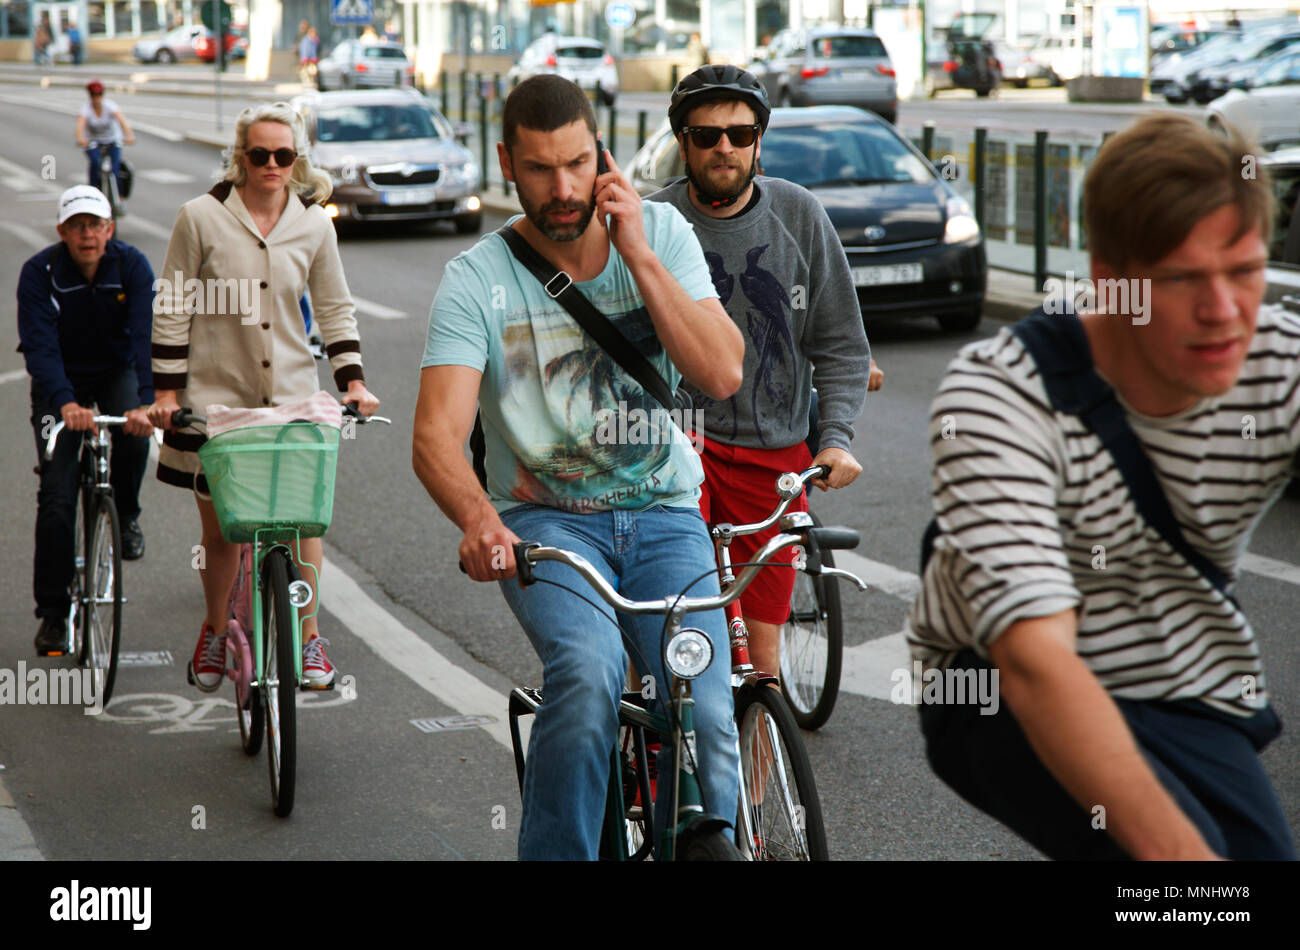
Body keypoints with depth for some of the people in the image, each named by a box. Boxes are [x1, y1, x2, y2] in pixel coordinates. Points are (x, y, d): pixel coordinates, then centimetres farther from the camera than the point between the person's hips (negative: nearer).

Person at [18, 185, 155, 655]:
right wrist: (64, 403, -48)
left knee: (134, 434, -32)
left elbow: (146, 336, -28)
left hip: (116, 371, 1)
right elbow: (40, 346, -31)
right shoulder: (40, 273, -21)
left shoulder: (133, 266, -19)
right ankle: (52, 615, -1)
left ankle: (126, 516, 0)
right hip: (62, 381, -1)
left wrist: (143, 402, -43)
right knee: (56, 497, -10)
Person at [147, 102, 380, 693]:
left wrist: (353, 381, 3)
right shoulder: (201, 217, -5)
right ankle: (215, 632, 29)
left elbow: (335, 309, 12)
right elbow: (173, 310, 0)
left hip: (292, 393, 1)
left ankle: (308, 637, 11)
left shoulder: (314, 224, 3)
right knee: (220, 527, 5)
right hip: (215, 393, -1)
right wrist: (166, 391, -2)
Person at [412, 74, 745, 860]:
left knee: (708, 714, -18)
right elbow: (438, 435, -18)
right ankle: (556, 852, -16)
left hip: (664, 515, 2)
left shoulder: (661, 232, 1)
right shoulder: (477, 279, -7)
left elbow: (722, 374, -11)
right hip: (545, 521, -2)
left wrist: (637, 255, -16)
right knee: (589, 671, -31)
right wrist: (479, 519, -39)